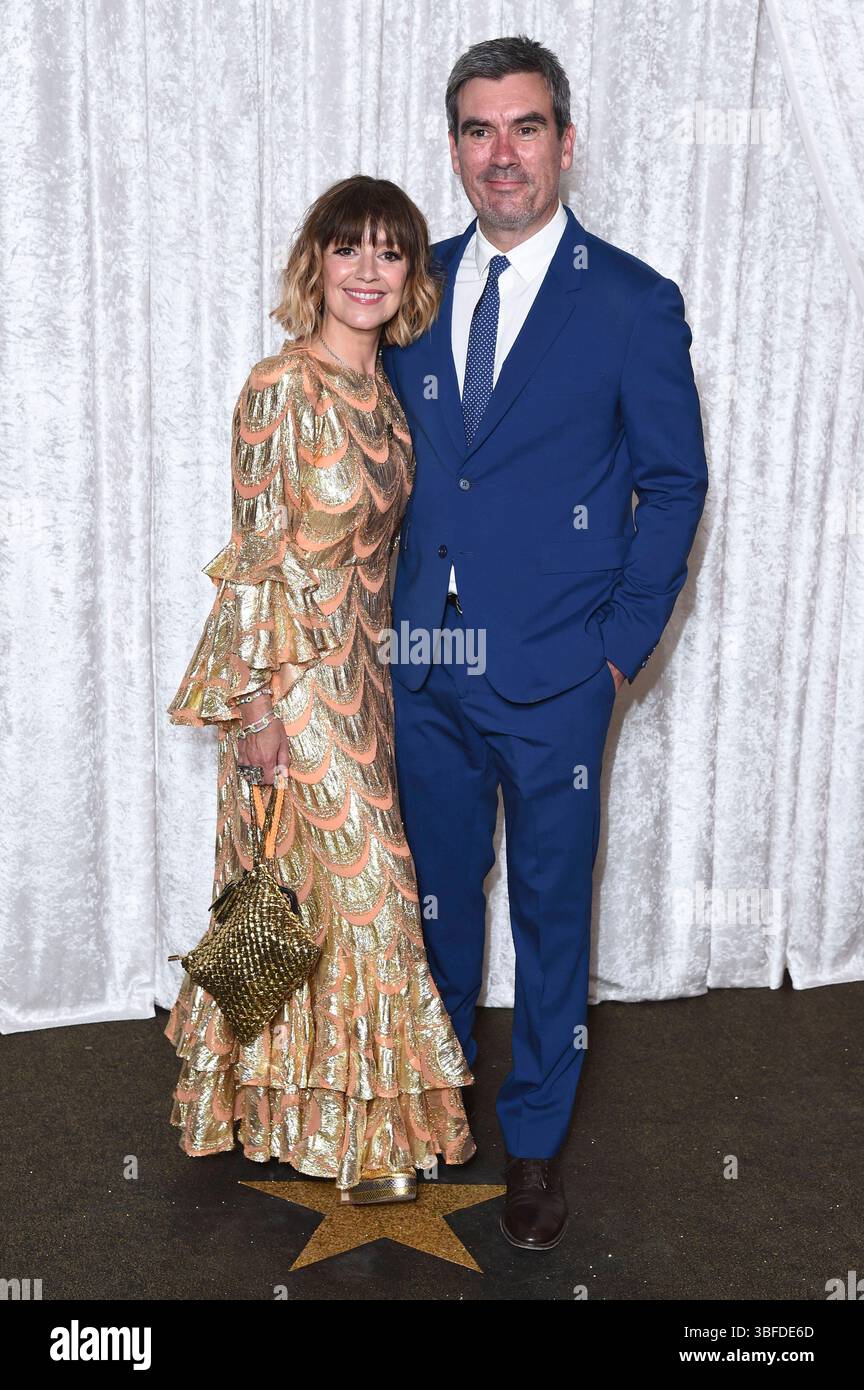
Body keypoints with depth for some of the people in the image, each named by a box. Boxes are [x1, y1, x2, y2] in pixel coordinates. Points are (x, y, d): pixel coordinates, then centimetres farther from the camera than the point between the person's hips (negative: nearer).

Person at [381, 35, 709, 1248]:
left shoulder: (633, 303, -6)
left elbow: (674, 483, -2)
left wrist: (623, 644, -6)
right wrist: (389, 607, 6)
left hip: (553, 679, -4)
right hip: (426, 667, 4)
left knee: (550, 916, 10)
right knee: (439, 894, 19)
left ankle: (537, 1138, 31)